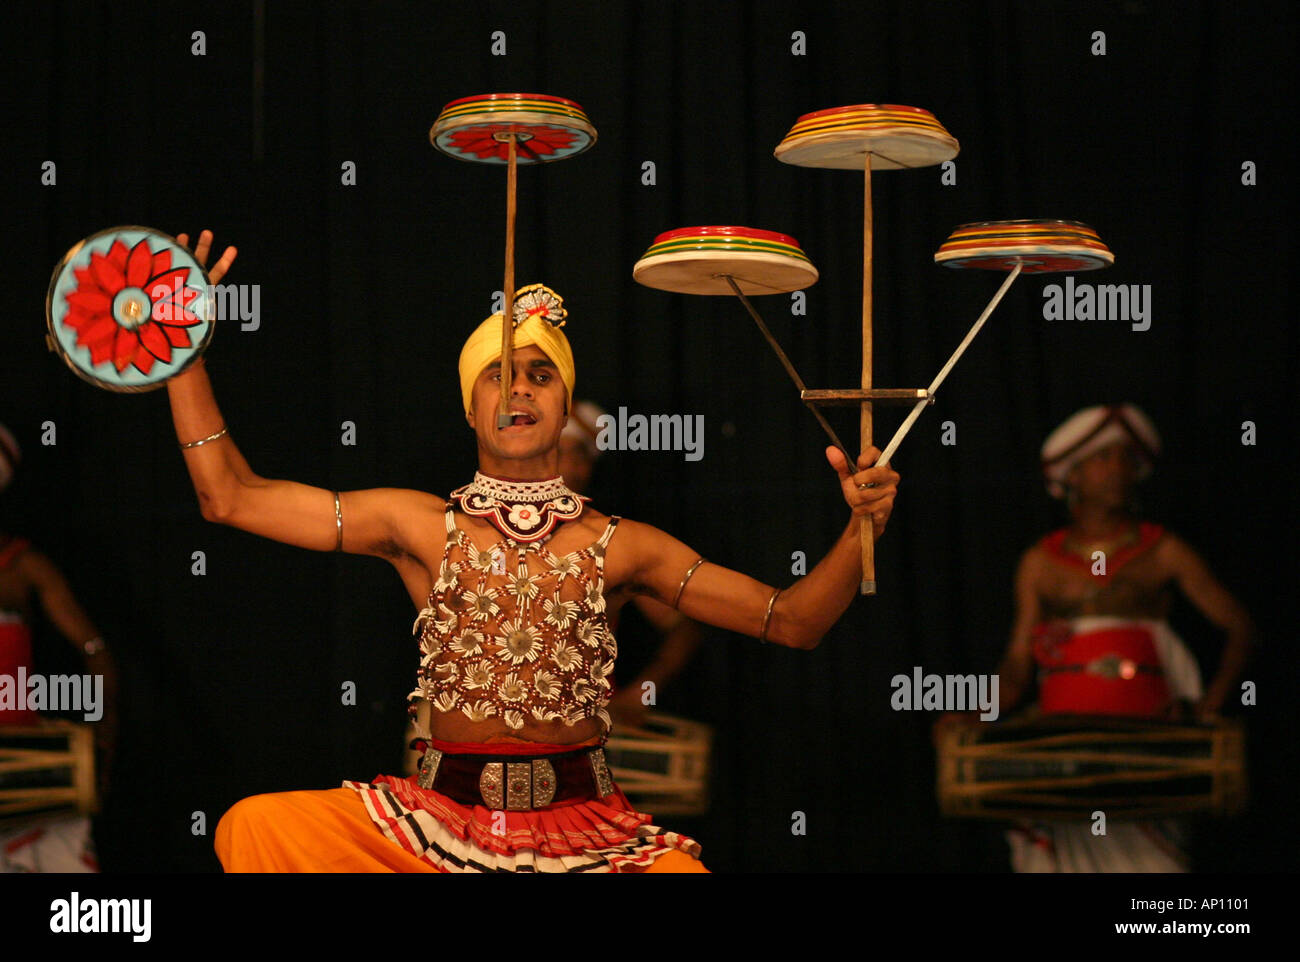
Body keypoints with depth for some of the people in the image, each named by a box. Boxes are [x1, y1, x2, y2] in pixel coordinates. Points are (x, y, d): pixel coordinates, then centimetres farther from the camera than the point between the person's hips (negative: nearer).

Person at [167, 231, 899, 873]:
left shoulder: (618, 547, 5)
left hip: (586, 831, 0)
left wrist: (861, 528, -14)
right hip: (442, 819, 1)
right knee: (255, 826, -23)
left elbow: (793, 622, 4)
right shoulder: (422, 527, 5)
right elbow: (230, 496, 4)